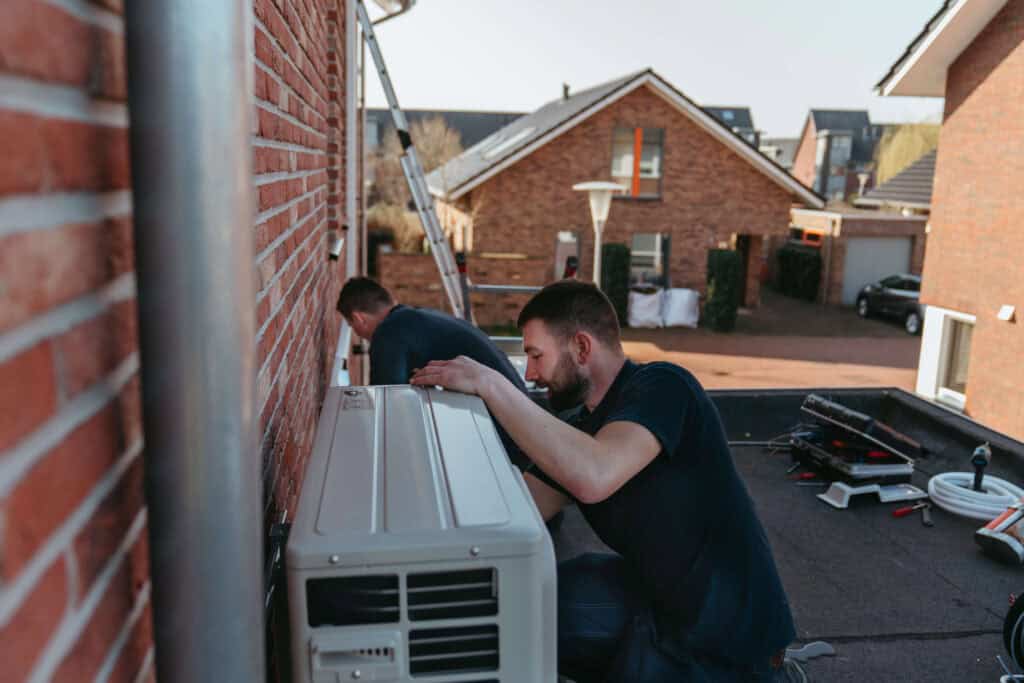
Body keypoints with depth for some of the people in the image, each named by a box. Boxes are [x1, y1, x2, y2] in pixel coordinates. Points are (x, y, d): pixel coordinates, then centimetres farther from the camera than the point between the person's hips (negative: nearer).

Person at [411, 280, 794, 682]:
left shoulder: (661, 387, -21)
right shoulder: (580, 426, 4)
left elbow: (594, 478, -39)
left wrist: (490, 384, -34)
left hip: (728, 634, -7)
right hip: (658, 593, 8)